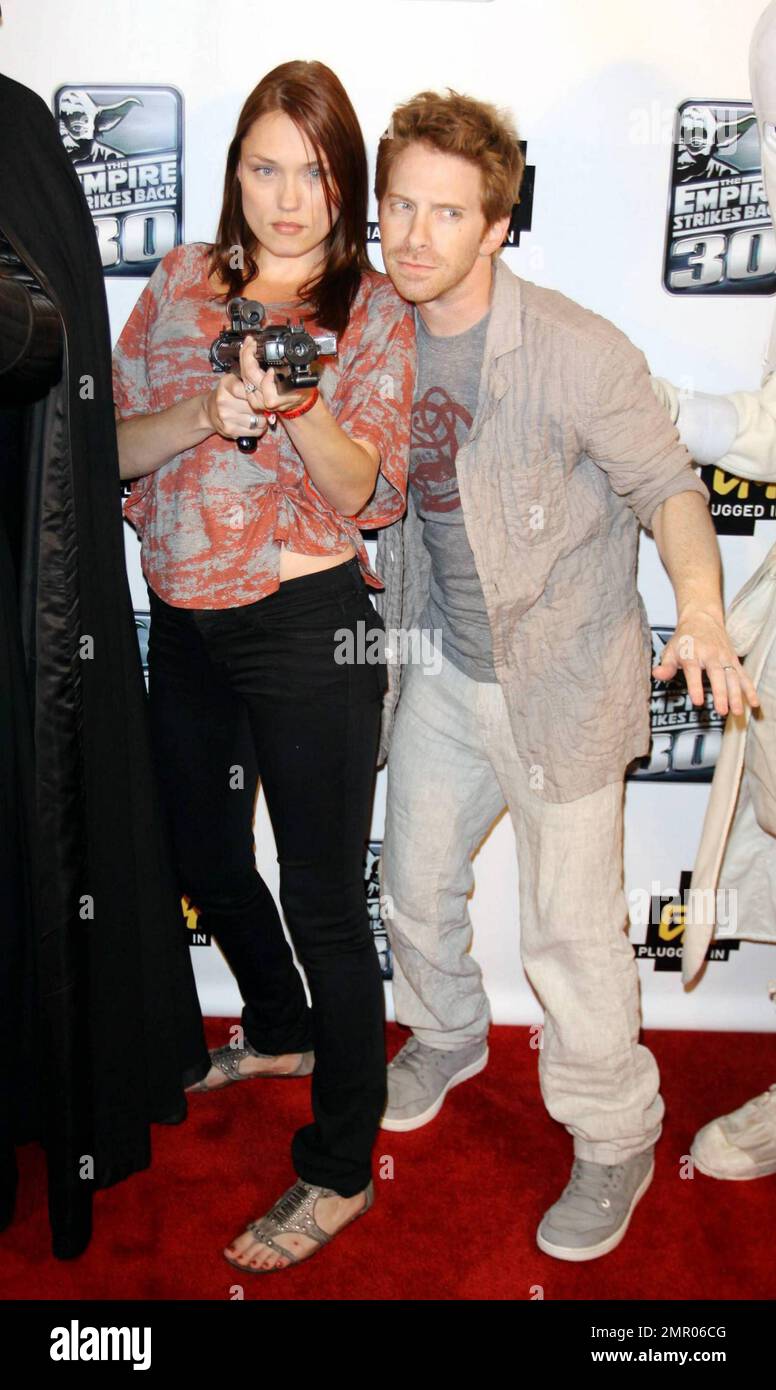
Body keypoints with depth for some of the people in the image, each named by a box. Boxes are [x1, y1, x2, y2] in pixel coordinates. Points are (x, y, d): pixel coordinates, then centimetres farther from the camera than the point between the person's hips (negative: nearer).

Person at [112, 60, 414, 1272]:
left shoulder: (374, 308, -2)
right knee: (203, 858, 21)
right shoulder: (181, 282, 8)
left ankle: (341, 1168, 19)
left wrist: (299, 405, -27)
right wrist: (207, 411, -17)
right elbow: (113, 446, 1)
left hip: (305, 624, -5)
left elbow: (368, 492, -10)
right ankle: (280, 1032, 49)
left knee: (324, 898, 1)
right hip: (184, 617, 6)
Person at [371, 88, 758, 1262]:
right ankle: (446, 1035, 52)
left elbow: (665, 484, -12)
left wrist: (700, 608, -28)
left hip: (560, 678, -6)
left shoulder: (579, 354, -21)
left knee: (569, 932, 2)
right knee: (415, 882, 21)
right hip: (445, 669, 6)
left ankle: (616, 1141, 28)